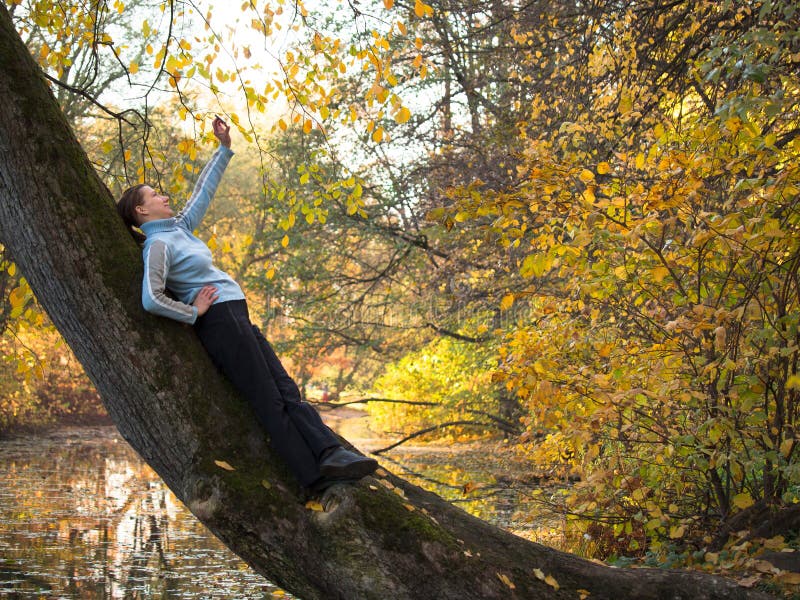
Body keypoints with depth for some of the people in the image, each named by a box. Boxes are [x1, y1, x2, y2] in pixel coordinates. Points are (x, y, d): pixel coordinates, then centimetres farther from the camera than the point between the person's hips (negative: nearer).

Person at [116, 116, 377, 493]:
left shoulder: (179, 228, 17)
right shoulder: (157, 245, -9)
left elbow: (203, 191, 26)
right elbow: (151, 300, -21)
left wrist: (224, 149, 22)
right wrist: (193, 312, -11)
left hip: (238, 320, 10)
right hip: (219, 323, -10)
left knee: (286, 390, -4)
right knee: (270, 402, -13)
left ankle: (329, 453, -13)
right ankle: (316, 477, -15)